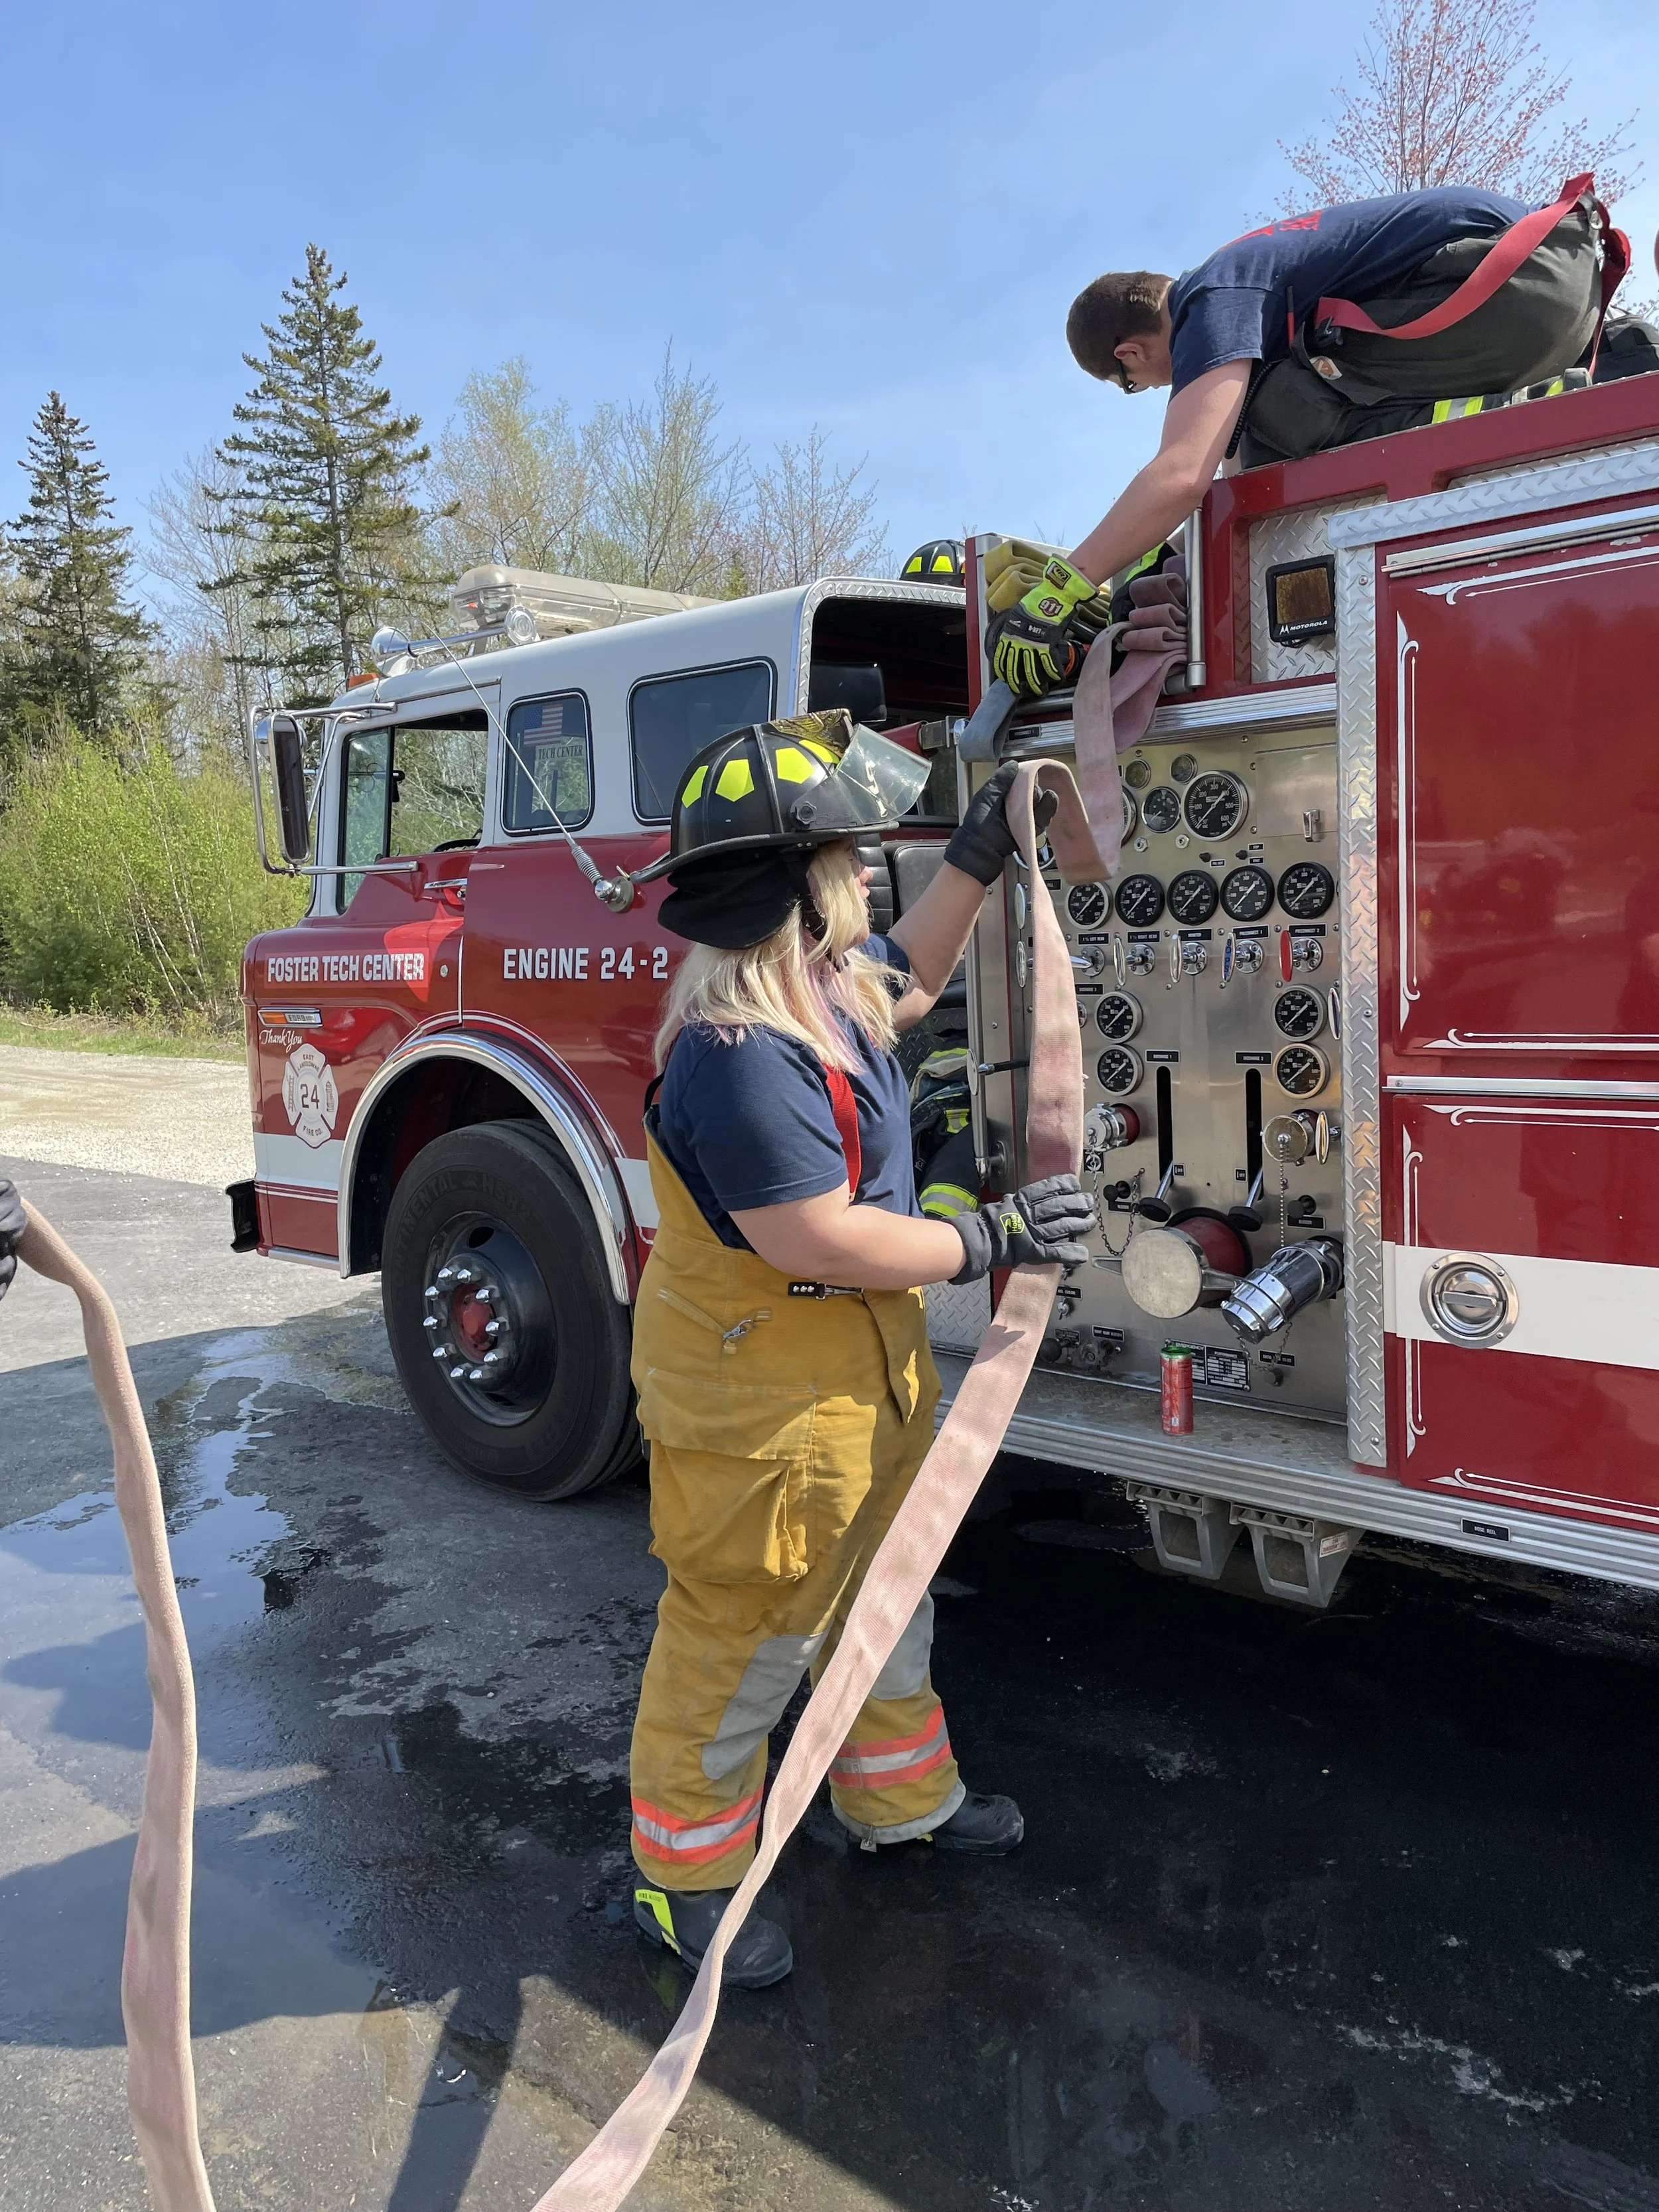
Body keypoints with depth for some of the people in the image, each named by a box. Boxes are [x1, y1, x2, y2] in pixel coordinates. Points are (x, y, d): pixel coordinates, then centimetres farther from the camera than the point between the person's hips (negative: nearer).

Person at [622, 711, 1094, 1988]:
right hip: (762, 1403, -10)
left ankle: (901, 1799, 47)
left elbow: (910, 979, 25)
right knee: (742, 1641, 7)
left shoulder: (829, 983, 1)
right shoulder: (738, 1058, -31)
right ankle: (687, 1879, 28)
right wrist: (987, 1241, -21)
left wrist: (980, 859, 17)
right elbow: (822, 1240, -31)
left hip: (863, 1376, 10)